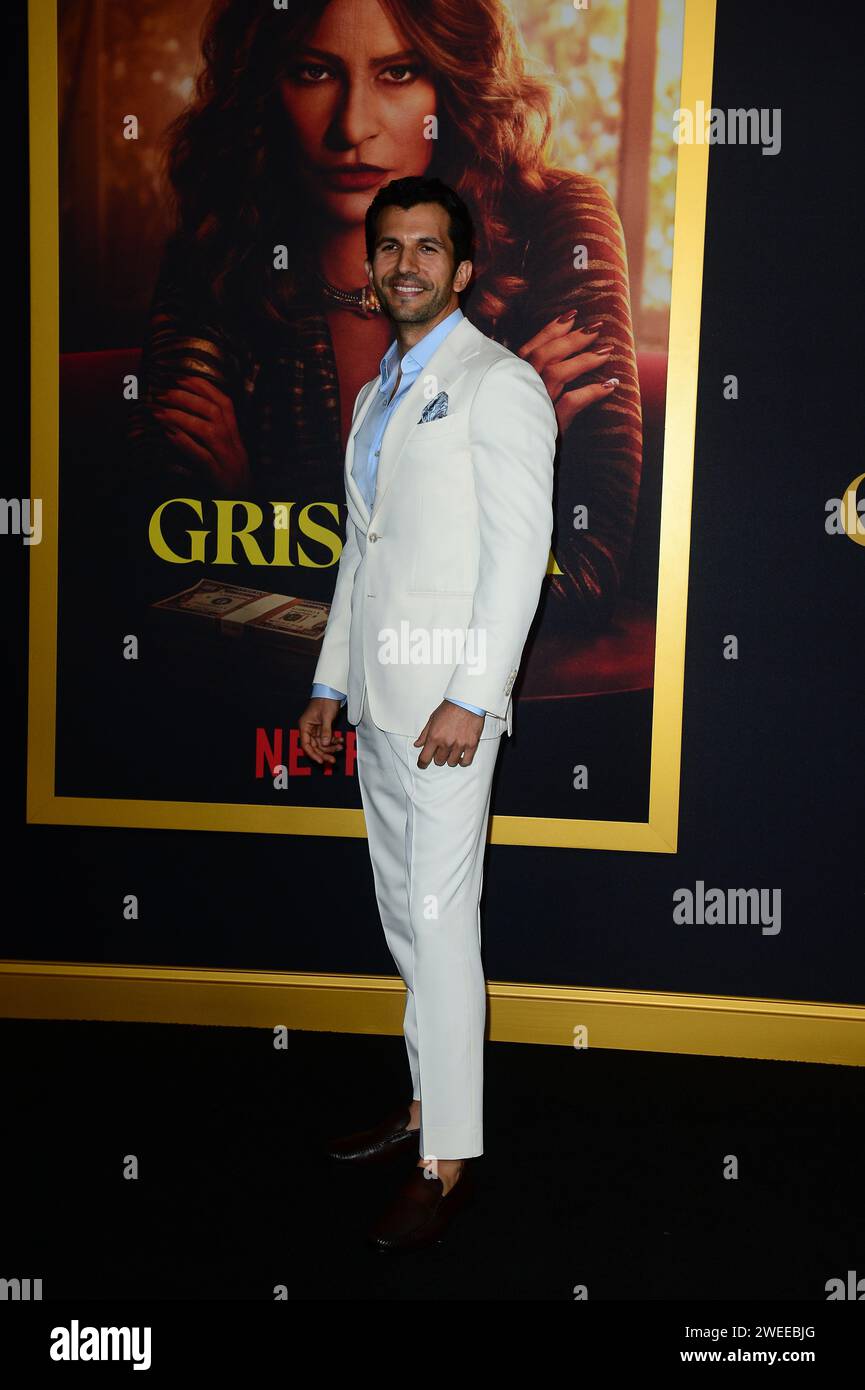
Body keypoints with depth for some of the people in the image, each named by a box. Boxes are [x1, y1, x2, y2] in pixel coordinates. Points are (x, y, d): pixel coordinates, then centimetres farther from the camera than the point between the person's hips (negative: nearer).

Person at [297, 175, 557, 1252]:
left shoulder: (499, 383, -5)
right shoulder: (375, 395, 20)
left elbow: (520, 552, -13)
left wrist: (471, 698, -19)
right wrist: (330, 683, 18)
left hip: (446, 694, -8)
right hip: (376, 697, 8)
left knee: (441, 918, -5)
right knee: (401, 911, 14)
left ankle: (449, 1160, 6)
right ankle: (425, 1101, 29)